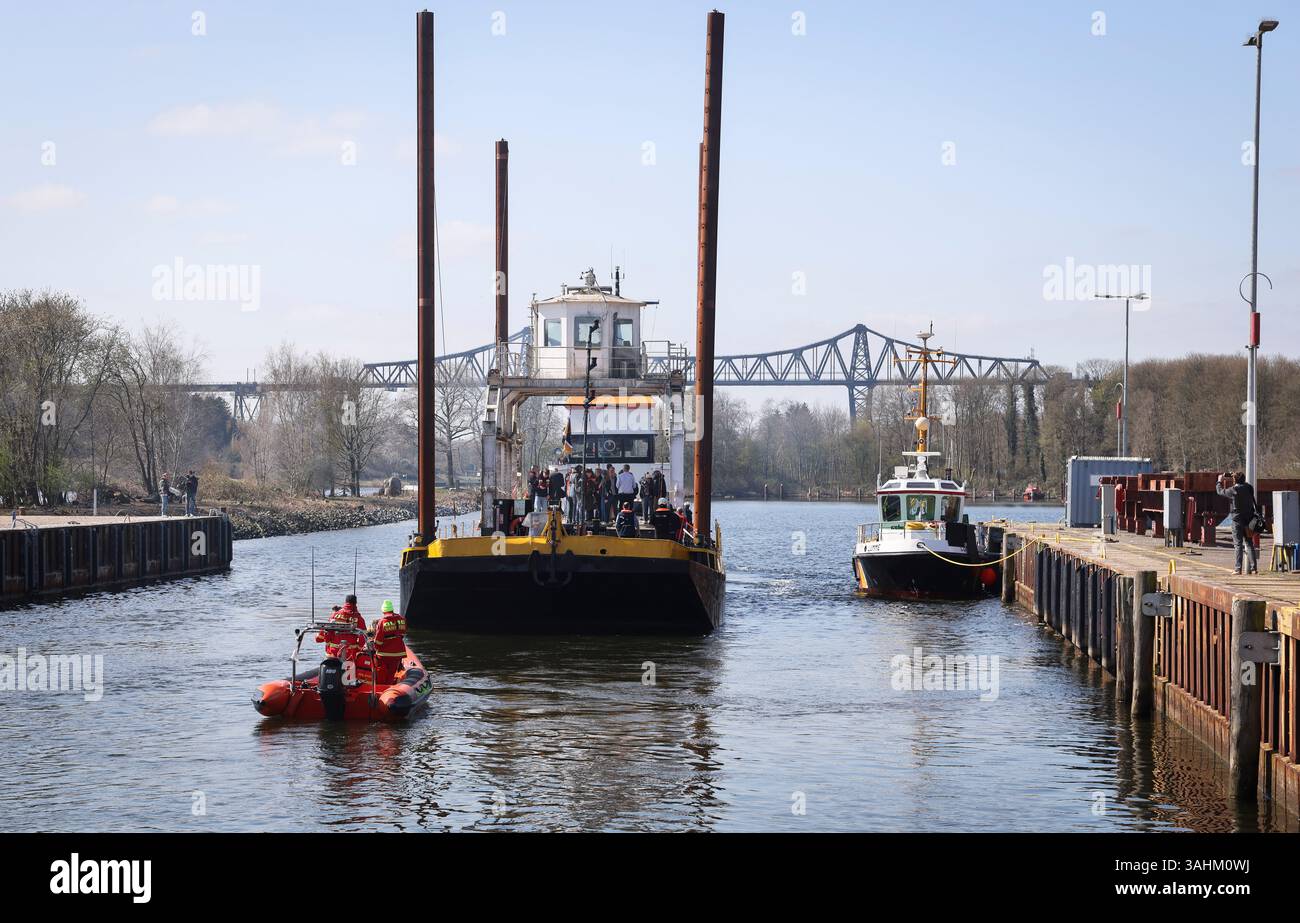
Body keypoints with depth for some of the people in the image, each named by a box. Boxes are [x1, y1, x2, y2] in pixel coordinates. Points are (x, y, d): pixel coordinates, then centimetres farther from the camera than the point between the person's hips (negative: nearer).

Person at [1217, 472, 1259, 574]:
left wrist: (1220, 481, 22)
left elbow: (1220, 491, 1)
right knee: (1249, 544, 10)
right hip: (1249, 520, 5)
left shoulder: (1234, 490, -12)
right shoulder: (1249, 488, 4)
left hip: (1238, 520, -5)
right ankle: (1254, 567, 5)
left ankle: (1238, 568, -7)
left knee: (1238, 544, -3)